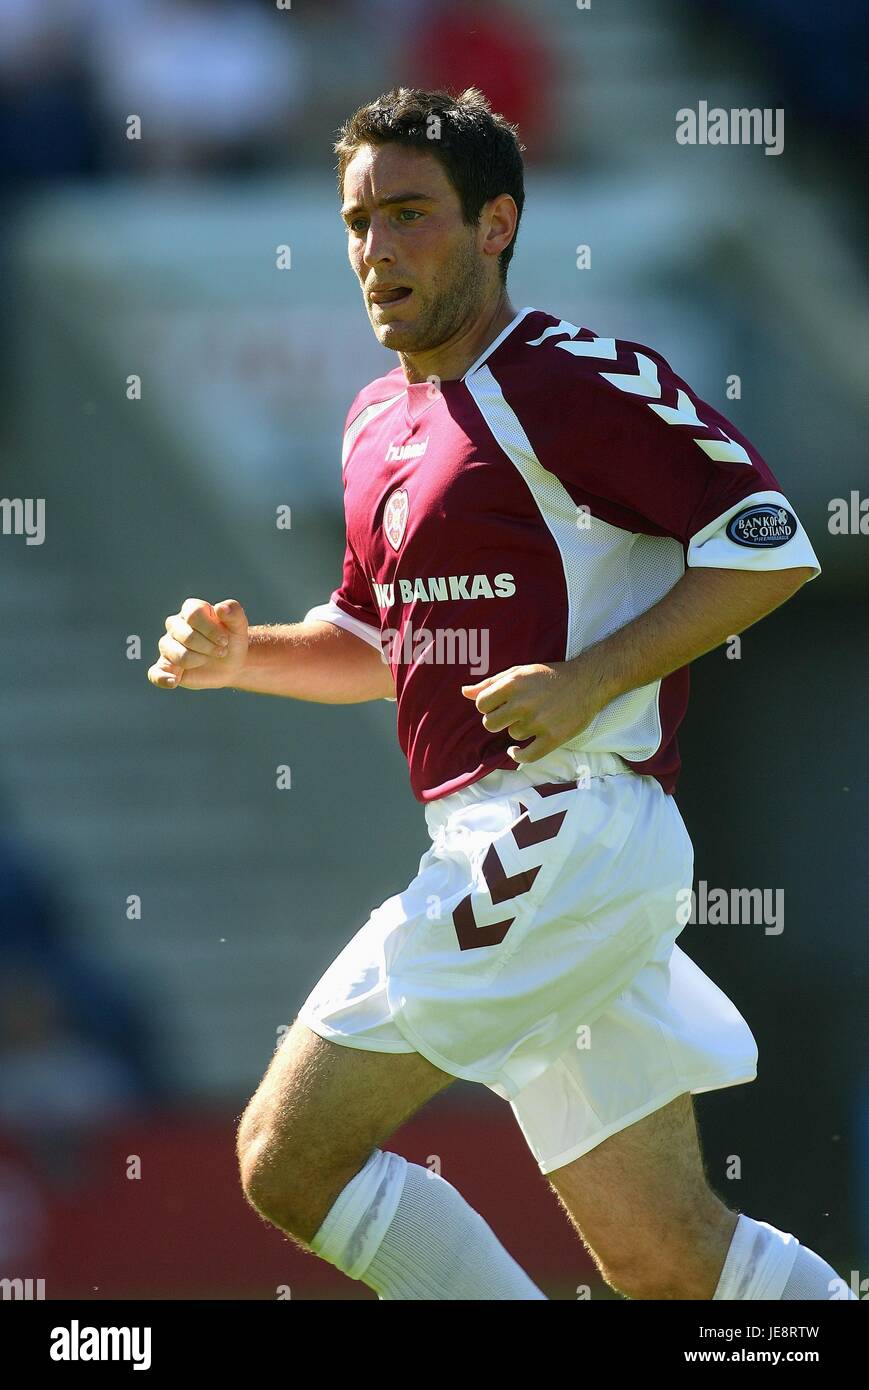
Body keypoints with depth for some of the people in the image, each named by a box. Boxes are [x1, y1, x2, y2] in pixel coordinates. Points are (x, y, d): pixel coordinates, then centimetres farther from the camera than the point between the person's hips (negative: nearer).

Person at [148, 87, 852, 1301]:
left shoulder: (568, 381, -10)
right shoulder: (381, 420, 18)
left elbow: (771, 547, -14)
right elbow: (381, 644, 29)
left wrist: (588, 681, -19)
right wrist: (244, 654, 10)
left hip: (570, 828, -9)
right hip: (505, 844, 9)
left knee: (291, 1157, -11)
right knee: (668, 1261, 8)